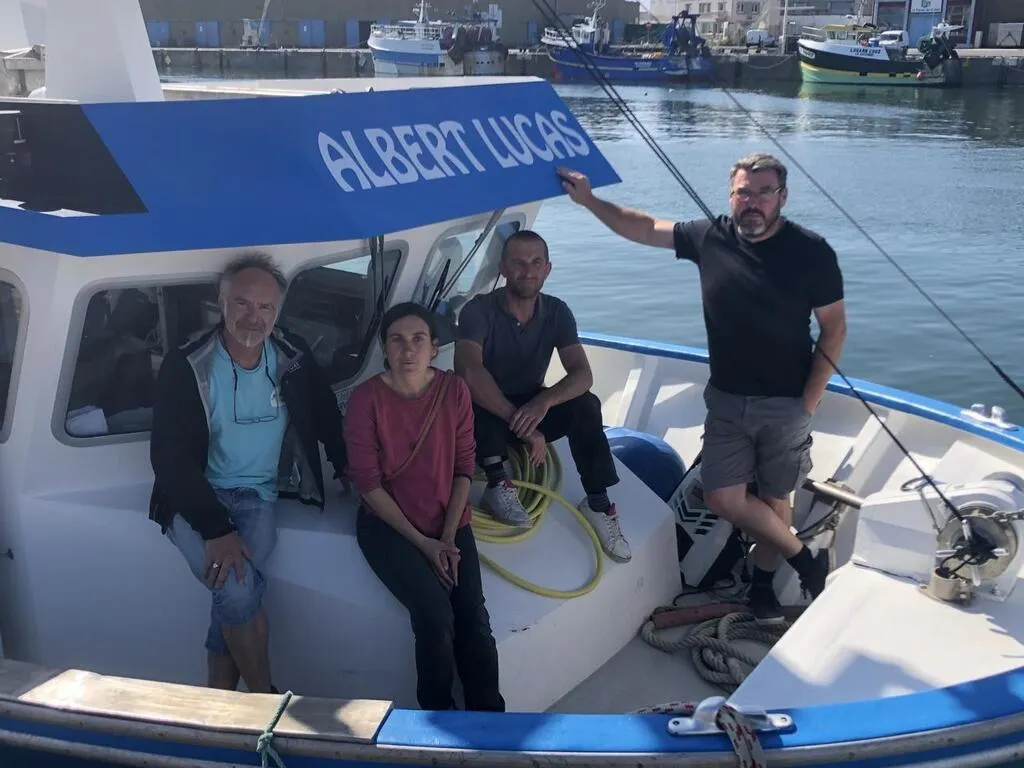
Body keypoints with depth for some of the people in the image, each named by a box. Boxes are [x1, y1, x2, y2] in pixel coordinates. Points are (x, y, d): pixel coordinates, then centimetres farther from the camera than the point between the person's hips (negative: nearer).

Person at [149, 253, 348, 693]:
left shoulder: (294, 357, 2)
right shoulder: (185, 367, -10)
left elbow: (326, 417, 19)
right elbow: (170, 457, -15)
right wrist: (216, 530, -23)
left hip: (257, 498, 3)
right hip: (196, 499, -2)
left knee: (234, 594, -24)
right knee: (237, 588, -27)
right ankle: (265, 701, -8)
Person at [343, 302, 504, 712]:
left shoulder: (454, 390, -5)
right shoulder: (366, 398, -13)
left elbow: (464, 467, 0)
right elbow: (368, 483, -11)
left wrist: (448, 535, -8)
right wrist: (422, 542, -13)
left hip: (449, 523, 3)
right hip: (388, 524, -3)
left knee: (474, 617, -14)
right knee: (434, 613, -22)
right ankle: (438, 715, 0)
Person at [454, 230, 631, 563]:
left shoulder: (557, 312, -8)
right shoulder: (479, 310, -20)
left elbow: (583, 374, -19)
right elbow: (469, 371, -36)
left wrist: (544, 402, -41)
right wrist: (521, 424, -42)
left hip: (533, 407, 3)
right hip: (487, 417, -3)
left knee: (586, 404, -24)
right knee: (477, 396, -36)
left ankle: (597, 503, -21)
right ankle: (498, 483, -30)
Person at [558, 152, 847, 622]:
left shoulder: (811, 252, -11)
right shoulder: (709, 238, -3)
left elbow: (834, 329, -6)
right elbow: (642, 228, 7)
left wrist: (809, 400, -10)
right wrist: (589, 200, 0)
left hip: (786, 405, -3)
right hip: (726, 400, 3)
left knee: (774, 499, 8)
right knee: (723, 498, -1)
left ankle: (762, 582, 32)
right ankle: (805, 558, 19)